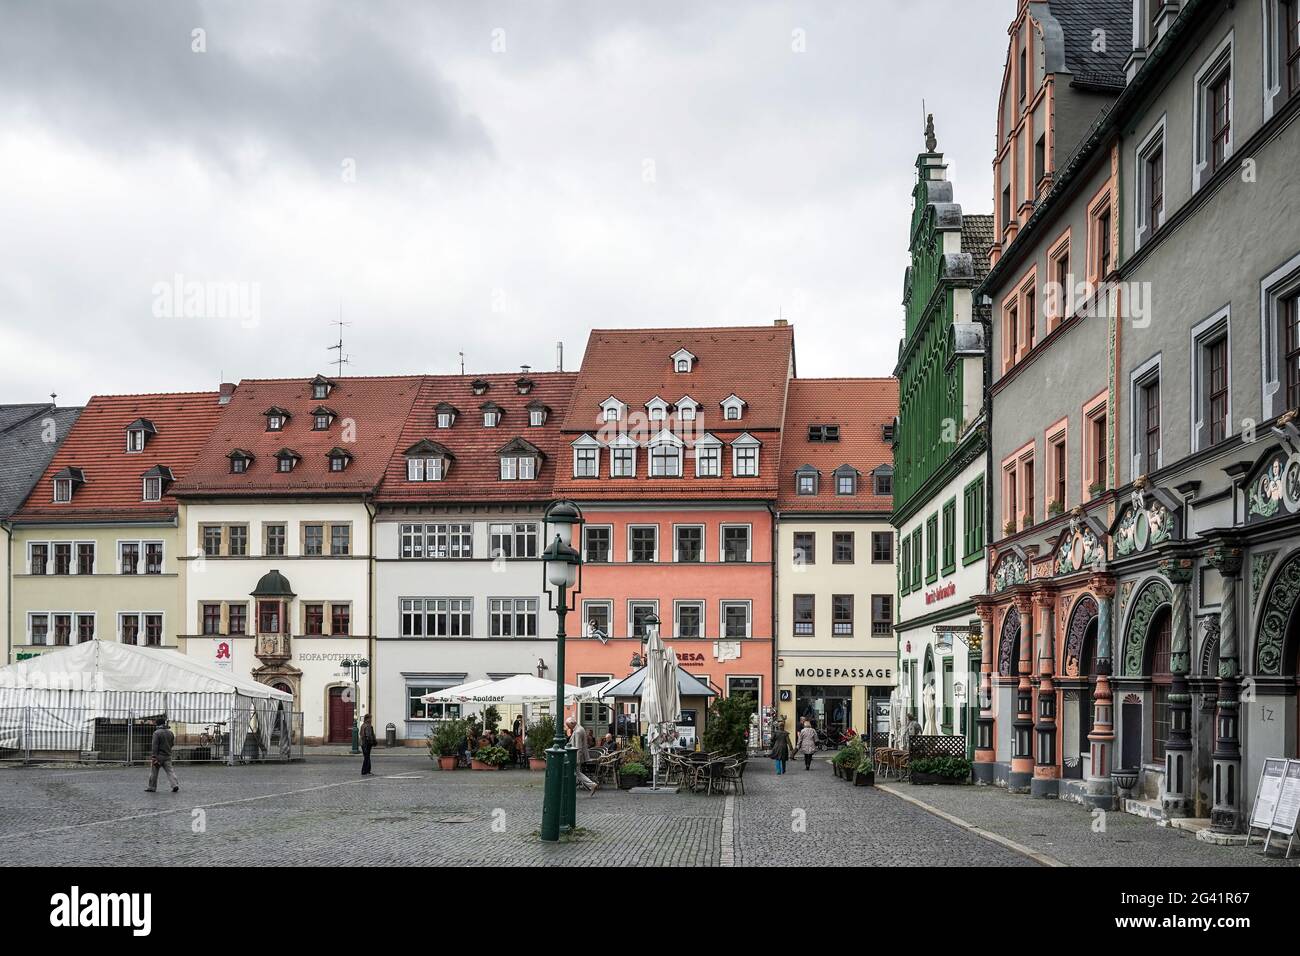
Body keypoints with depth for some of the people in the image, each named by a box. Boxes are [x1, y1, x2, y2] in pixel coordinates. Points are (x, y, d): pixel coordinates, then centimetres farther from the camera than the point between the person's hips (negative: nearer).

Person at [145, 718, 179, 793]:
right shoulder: (170, 733, 6)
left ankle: (152, 787, 13)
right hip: (168, 756, 5)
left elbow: (154, 746, -16)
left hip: (159, 756, -5)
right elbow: (172, 744, 15)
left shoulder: (157, 733, -12)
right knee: (169, 771, 5)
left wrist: (154, 757, -18)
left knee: (154, 772, 7)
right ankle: (175, 784, -10)